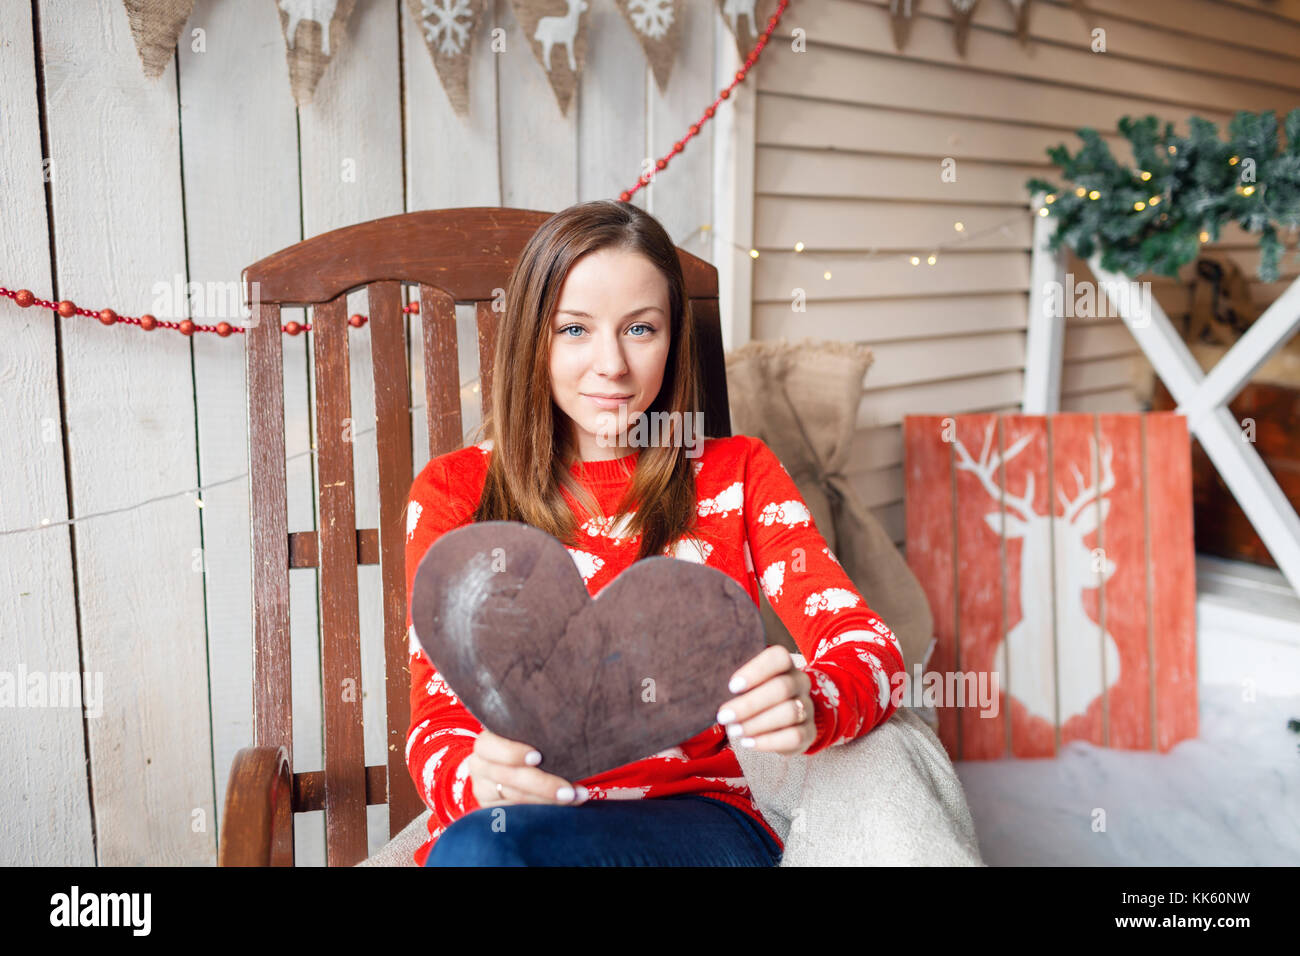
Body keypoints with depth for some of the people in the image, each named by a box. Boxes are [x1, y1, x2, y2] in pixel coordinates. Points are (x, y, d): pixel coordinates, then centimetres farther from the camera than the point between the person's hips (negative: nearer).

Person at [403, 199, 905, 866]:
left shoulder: (736, 473, 11)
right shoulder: (453, 491, 8)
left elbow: (868, 643, -1)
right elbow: (436, 720, 0)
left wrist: (805, 707, -27)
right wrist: (479, 777, -25)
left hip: (696, 817, -1)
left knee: (487, 847, -32)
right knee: (473, 843, -35)